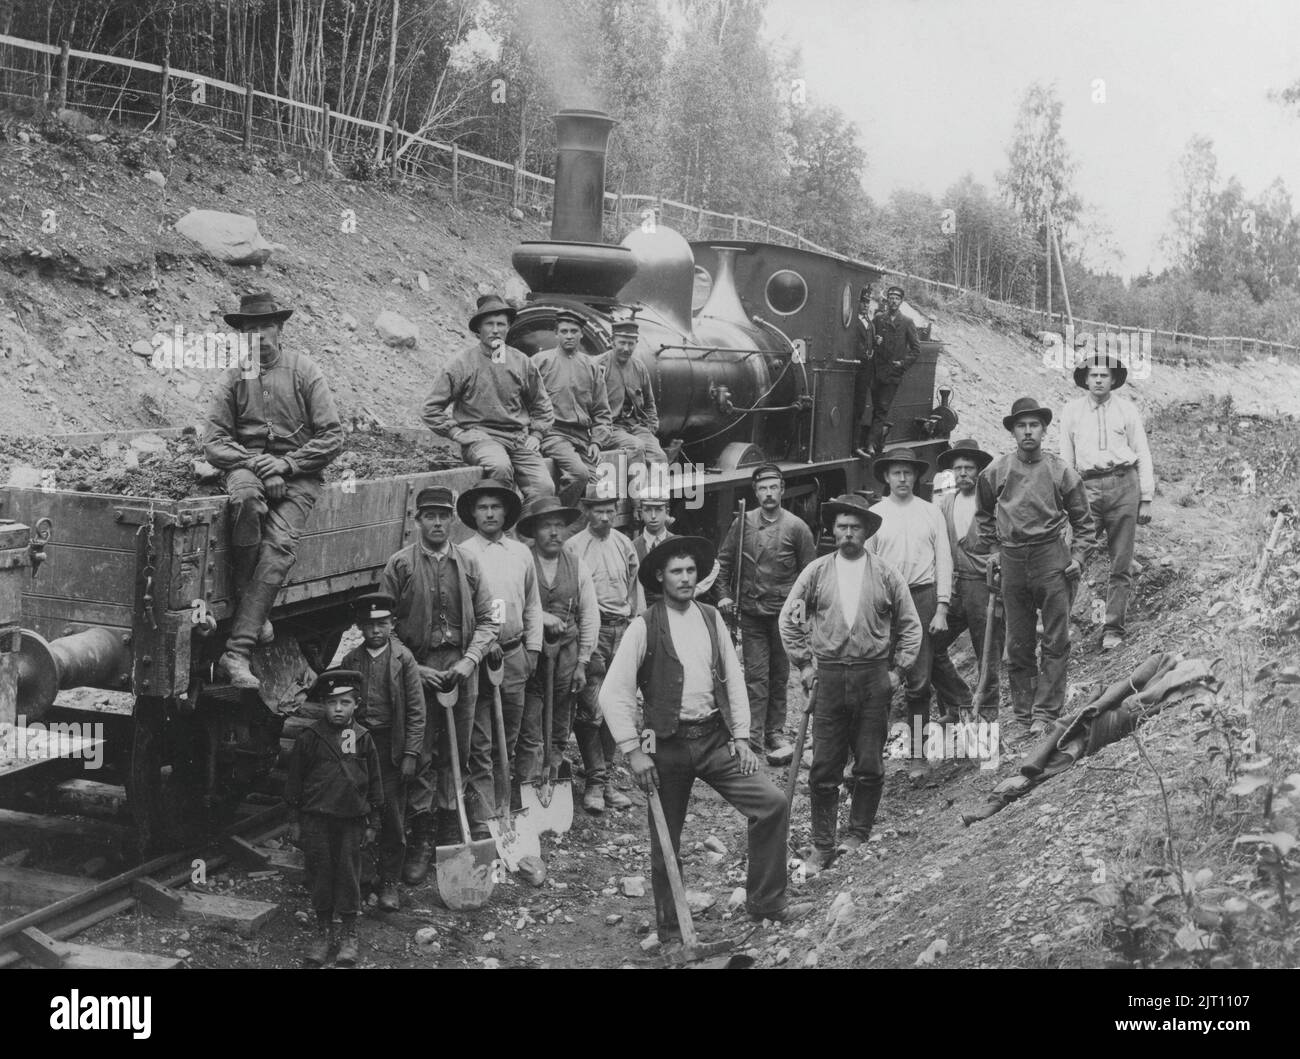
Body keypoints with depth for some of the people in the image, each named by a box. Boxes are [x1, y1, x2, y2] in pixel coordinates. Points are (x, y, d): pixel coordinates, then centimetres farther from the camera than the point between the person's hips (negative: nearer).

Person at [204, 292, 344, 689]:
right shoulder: (234, 378, 7)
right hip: (246, 465, 1)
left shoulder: (304, 371, 3)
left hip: (298, 472, -1)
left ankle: (238, 651, -29)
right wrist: (253, 463, -12)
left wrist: (287, 463, -11)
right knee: (245, 497, -36)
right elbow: (213, 443, 4)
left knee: (280, 543, -26)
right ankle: (253, 610, -23)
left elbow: (332, 437, 0)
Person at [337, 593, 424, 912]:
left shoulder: (403, 658, -1)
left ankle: (389, 883, 11)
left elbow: (417, 711, -2)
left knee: (392, 818, 1)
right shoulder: (350, 660, 7)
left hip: (391, 747, -2)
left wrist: (411, 754, -8)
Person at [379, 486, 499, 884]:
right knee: (419, 758, -1)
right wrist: (415, 668, -9)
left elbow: (487, 620, 7)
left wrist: (469, 660, -8)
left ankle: (450, 835, 19)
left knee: (456, 757, 8)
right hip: (417, 671, -2)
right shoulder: (400, 565, 0)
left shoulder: (468, 564, 7)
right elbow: (385, 625, 0)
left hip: (461, 672, 2)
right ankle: (420, 842, 7)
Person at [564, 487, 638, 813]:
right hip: (590, 630, -4)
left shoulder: (625, 545, 13)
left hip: (622, 630, 5)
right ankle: (595, 781, -2)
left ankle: (606, 776, 13)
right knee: (591, 710, -8)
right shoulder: (573, 546, -1)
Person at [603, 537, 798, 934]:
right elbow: (613, 693, -9)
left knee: (773, 804, -8)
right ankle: (669, 926, 27)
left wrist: (741, 736, 2)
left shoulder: (711, 618, 8)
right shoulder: (644, 628, -7)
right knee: (666, 843, 7)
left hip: (715, 738, 3)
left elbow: (734, 678, 10)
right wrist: (634, 751, -12)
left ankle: (764, 901, 6)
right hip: (668, 744, -3)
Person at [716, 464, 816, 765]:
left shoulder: (796, 526, -3)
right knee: (756, 675, -3)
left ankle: (775, 733, 20)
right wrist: (724, 594, 1)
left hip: (784, 613, 0)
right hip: (751, 613, 0)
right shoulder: (743, 523, 1)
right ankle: (753, 737, -3)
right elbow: (723, 562, 10)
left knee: (779, 676, 9)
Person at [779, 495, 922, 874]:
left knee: (870, 767, 4)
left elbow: (910, 625, 10)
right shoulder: (816, 572, 3)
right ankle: (822, 846, 9)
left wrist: (900, 668, 3)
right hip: (828, 676, 0)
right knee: (824, 768, 0)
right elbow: (788, 619, 11)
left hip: (873, 676, 0)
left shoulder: (886, 575, 3)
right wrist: (803, 663, 6)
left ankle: (858, 837, 20)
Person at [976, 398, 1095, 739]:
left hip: (1052, 559, -2)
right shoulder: (996, 471, 3)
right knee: (1017, 645, 8)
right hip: (1012, 561, 2)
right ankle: (1022, 714, 15)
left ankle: (1045, 712, 1)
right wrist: (992, 548, 14)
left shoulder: (1061, 471, -1)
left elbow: (1082, 519, 8)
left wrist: (1078, 556, 0)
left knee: (1055, 642, -3)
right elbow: (983, 513, 21)